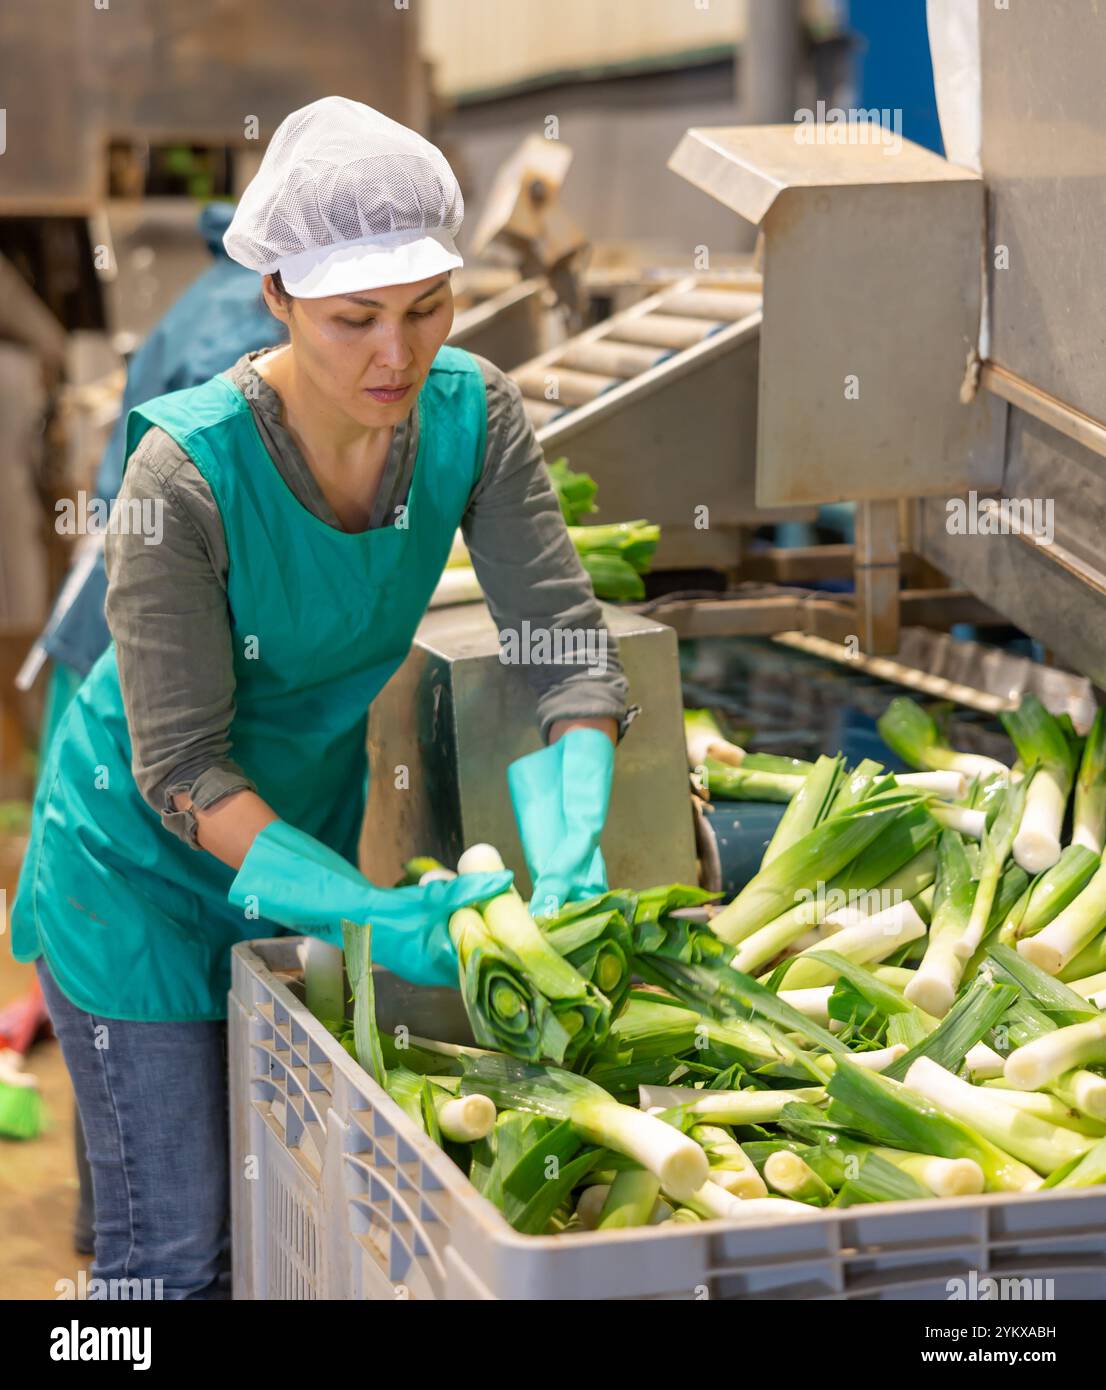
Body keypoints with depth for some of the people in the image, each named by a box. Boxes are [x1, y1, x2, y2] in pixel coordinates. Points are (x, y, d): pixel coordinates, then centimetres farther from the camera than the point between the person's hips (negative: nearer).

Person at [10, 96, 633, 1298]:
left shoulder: (472, 411, -15)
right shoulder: (189, 468, -29)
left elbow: (568, 648, -14)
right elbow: (182, 768, -25)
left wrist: (570, 862, -30)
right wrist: (374, 917, -34)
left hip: (310, 828, 5)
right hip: (146, 863, -5)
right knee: (174, 1253, 1)